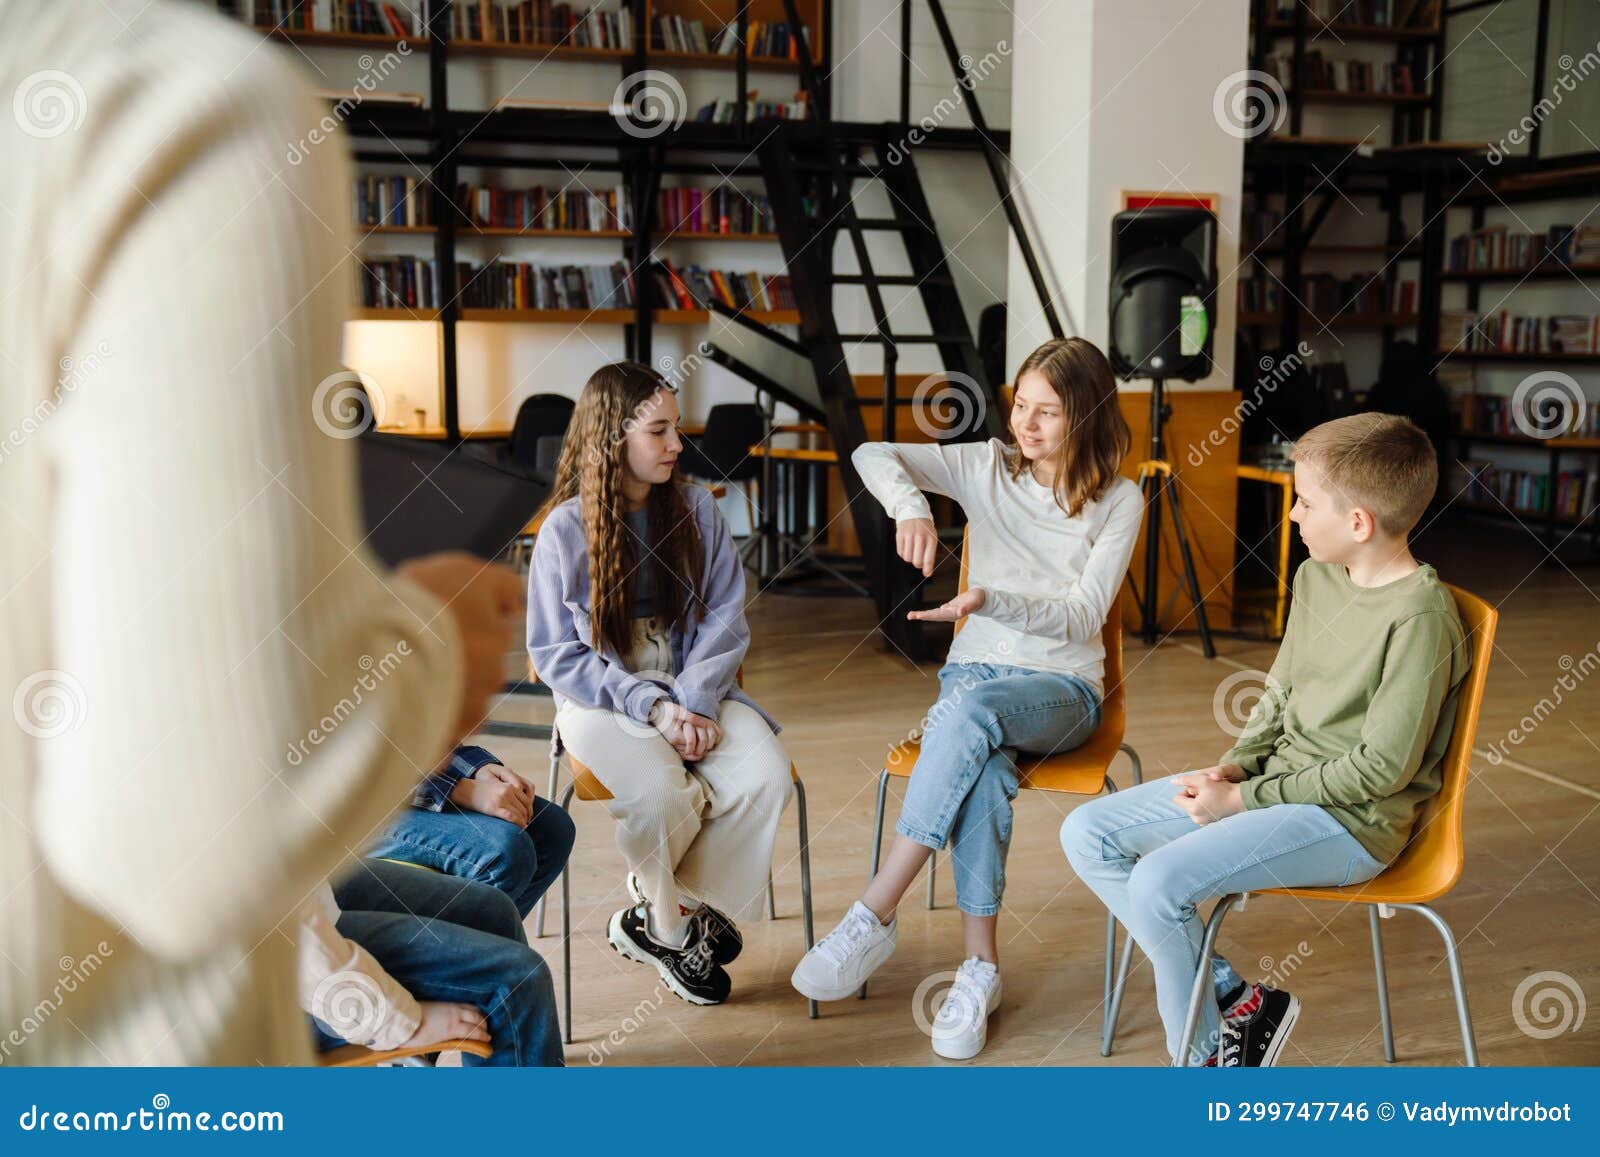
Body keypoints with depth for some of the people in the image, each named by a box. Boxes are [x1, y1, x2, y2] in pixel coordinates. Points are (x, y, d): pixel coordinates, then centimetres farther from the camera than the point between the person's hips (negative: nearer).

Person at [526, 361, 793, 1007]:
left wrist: (694, 701, -15)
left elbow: (726, 618, 2)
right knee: (660, 794, -32)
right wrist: (652, 708, -18)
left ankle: (662, 914, -3)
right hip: (603, 697, -3)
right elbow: (557, 655, -6)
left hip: (694, 690, 4)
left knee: (767, 776, -24)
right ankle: (670, 925, 2)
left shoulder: (696, 509, 5)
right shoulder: (565, 529, -5)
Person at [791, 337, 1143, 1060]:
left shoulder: (1119, 502, -1)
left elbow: (1082, 615, -10)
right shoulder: (988, 465, 4)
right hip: (975, 668, 2)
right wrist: (910, 507, -30)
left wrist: (992, 600, -27)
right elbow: (872, 454, -8)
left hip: (1063, 687, -2)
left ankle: (872, 920, -34)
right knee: (982, 766, -36)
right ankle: (980, 966, -27)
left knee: (969, 709, -37)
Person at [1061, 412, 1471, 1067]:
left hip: (1350, 821, -9)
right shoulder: (1315, 577, 7)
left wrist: (1245, 799, -16)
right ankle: (1231, 996, 4)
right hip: (1278, 784, 9)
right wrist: (1233, 767, -2)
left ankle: (1203, 1051, 1)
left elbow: (1383, 766, -20)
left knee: (1159, 881, -26)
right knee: (1088, 834, 0)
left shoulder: (1419, 615, -19)